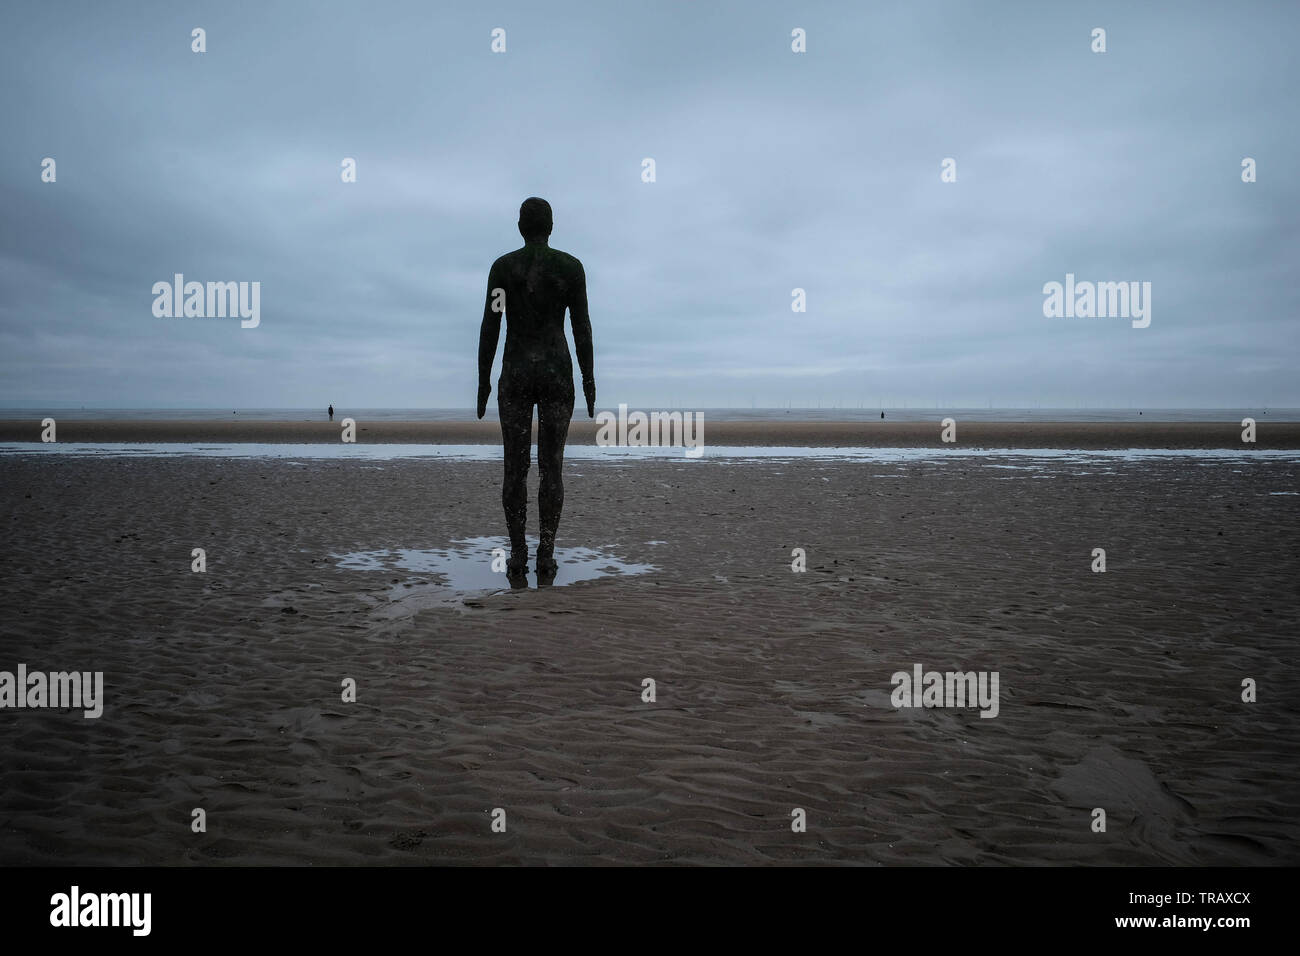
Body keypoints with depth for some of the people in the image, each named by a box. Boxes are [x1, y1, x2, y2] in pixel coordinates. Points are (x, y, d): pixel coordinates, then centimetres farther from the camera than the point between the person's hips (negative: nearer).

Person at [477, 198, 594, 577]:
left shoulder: (502, 266, 1)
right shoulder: (571, 266, 1)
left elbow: (489, 326, -2)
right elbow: (582, 326, -2)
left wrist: (483, 380, 5)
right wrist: (588, 378, 5)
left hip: (515, 376, 0)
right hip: (557, 375, 0)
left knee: (516, 468, 6)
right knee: (551, 467, 2)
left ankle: (517, 554, 4)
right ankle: (546, 556, -1)